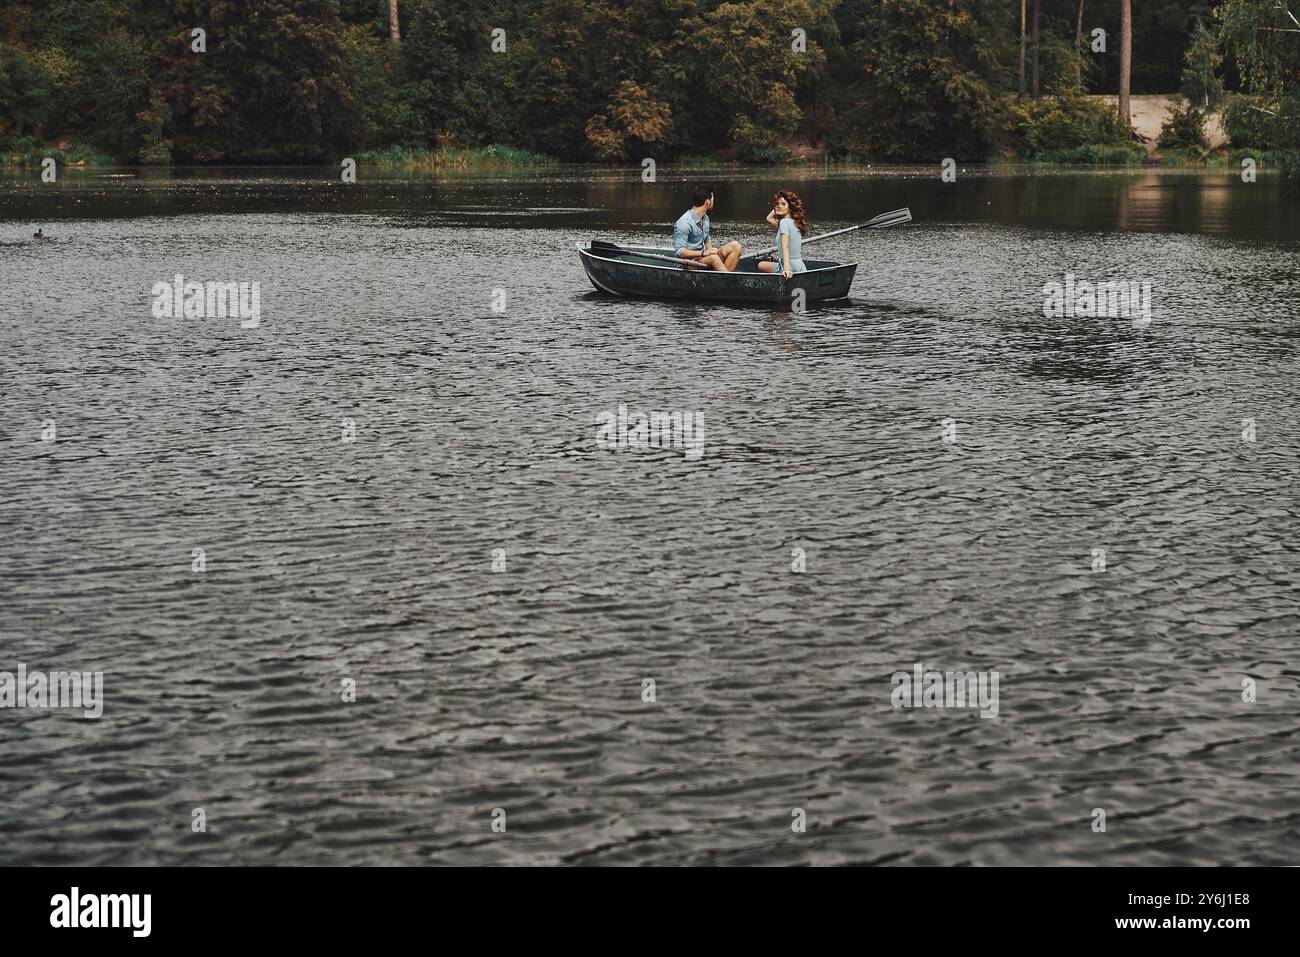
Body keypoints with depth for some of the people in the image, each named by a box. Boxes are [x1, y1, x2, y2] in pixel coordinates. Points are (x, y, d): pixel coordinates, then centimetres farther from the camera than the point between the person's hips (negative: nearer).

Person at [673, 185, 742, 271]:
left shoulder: (705, 219, 11)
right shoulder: (684, 223, -18)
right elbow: (679, 252, -23)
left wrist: (710, 250, 3)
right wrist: (703, 253, -28)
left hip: (701, 258, 9)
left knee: (735, 246, -7)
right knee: (713, 257, -37)